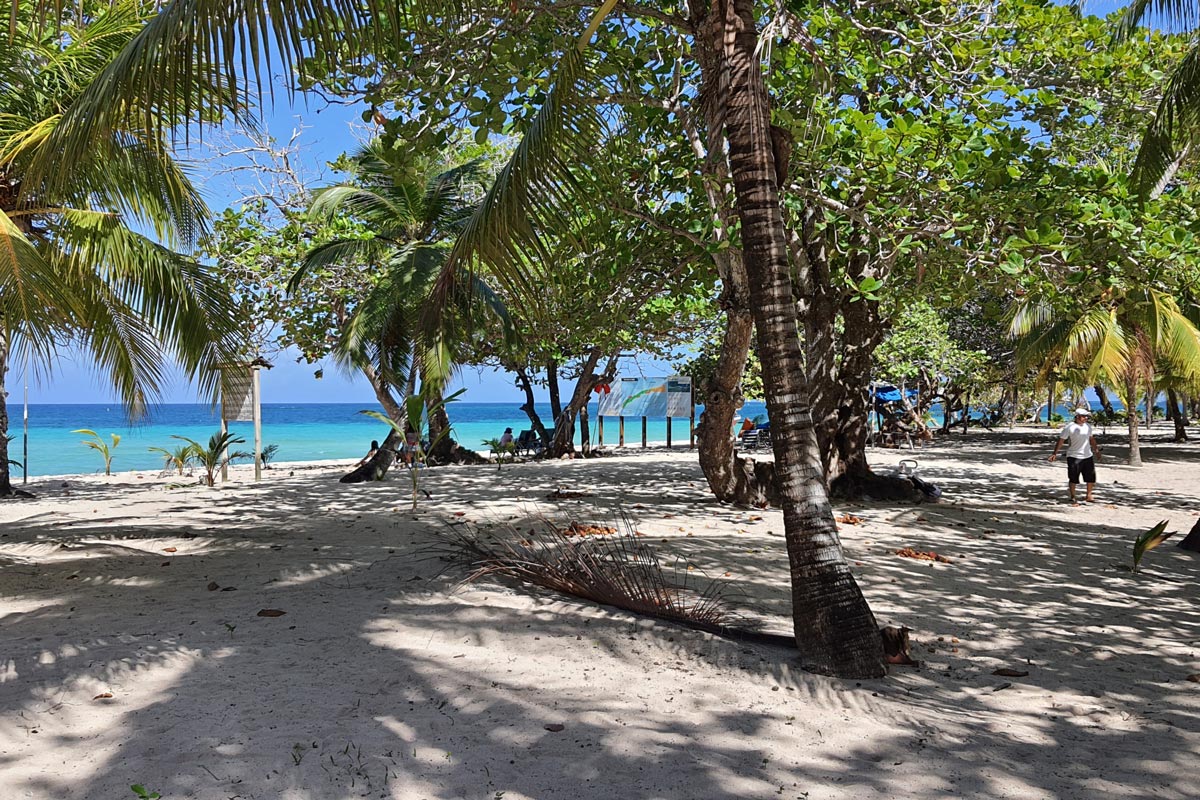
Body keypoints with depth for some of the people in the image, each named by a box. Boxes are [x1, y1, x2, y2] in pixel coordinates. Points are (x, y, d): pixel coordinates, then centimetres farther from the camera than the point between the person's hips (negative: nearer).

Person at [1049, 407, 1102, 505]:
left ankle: (1088, 495, 29)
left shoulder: (1088, 426, 8)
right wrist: (1055, 453, -14)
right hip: (1074, 456, -6)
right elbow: (1060, 440, -10)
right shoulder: (1069, 427, -11)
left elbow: (1091, 439, 22)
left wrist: (1096, 450, 26)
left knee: (1091, 478, 11)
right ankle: (1073, 498, 7)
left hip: (1088, 456, 6)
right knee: (1073, 479, -2)